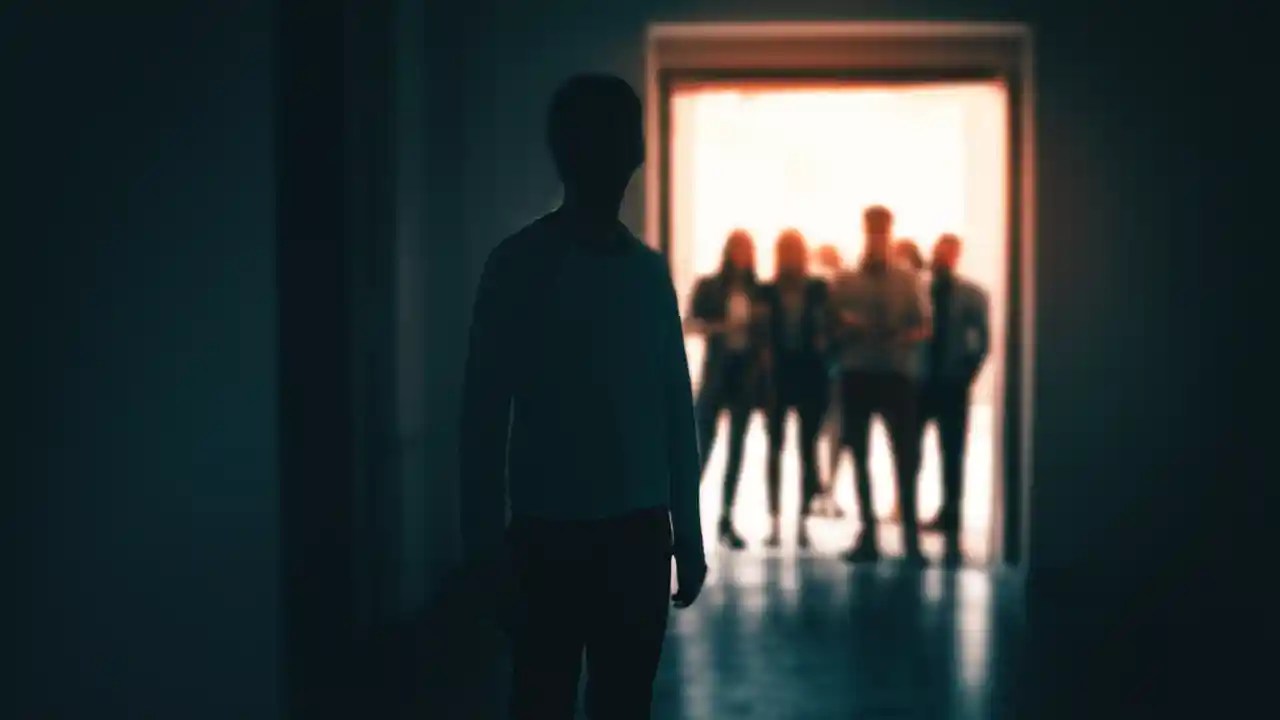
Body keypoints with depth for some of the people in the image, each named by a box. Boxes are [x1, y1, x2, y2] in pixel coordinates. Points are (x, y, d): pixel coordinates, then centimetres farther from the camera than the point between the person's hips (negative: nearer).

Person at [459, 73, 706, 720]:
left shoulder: (648, 270, 9)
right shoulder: (520, 264, -4)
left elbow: (676, 410, 12)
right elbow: (484, 412, -5)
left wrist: (688, 533, 11)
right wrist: (483, 545, -9)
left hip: (639, 532, 4)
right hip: (548, 534, -4)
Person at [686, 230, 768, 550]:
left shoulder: (759, 291, 7)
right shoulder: (708, 286, 1)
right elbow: (691, 325, -4)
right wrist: (720, 327, -20)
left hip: (747, 375, 3)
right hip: (716, 373, -3)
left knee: (736, 448, 4)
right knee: (703, 443, -7)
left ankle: (726, 519, 8)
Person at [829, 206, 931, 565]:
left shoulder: (906, 281, 6)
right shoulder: (845, 282, 6)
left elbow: (923, 327, 7)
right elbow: (831, 329, 7)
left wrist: (905, 336, -14)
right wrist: (846, 327, -14)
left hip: (896, 374, -1)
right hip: (857, 374, 1)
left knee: (906, 454, -7)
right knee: (859, 454, 6)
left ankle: (911, 538, -4)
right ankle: (868, 537, 13)